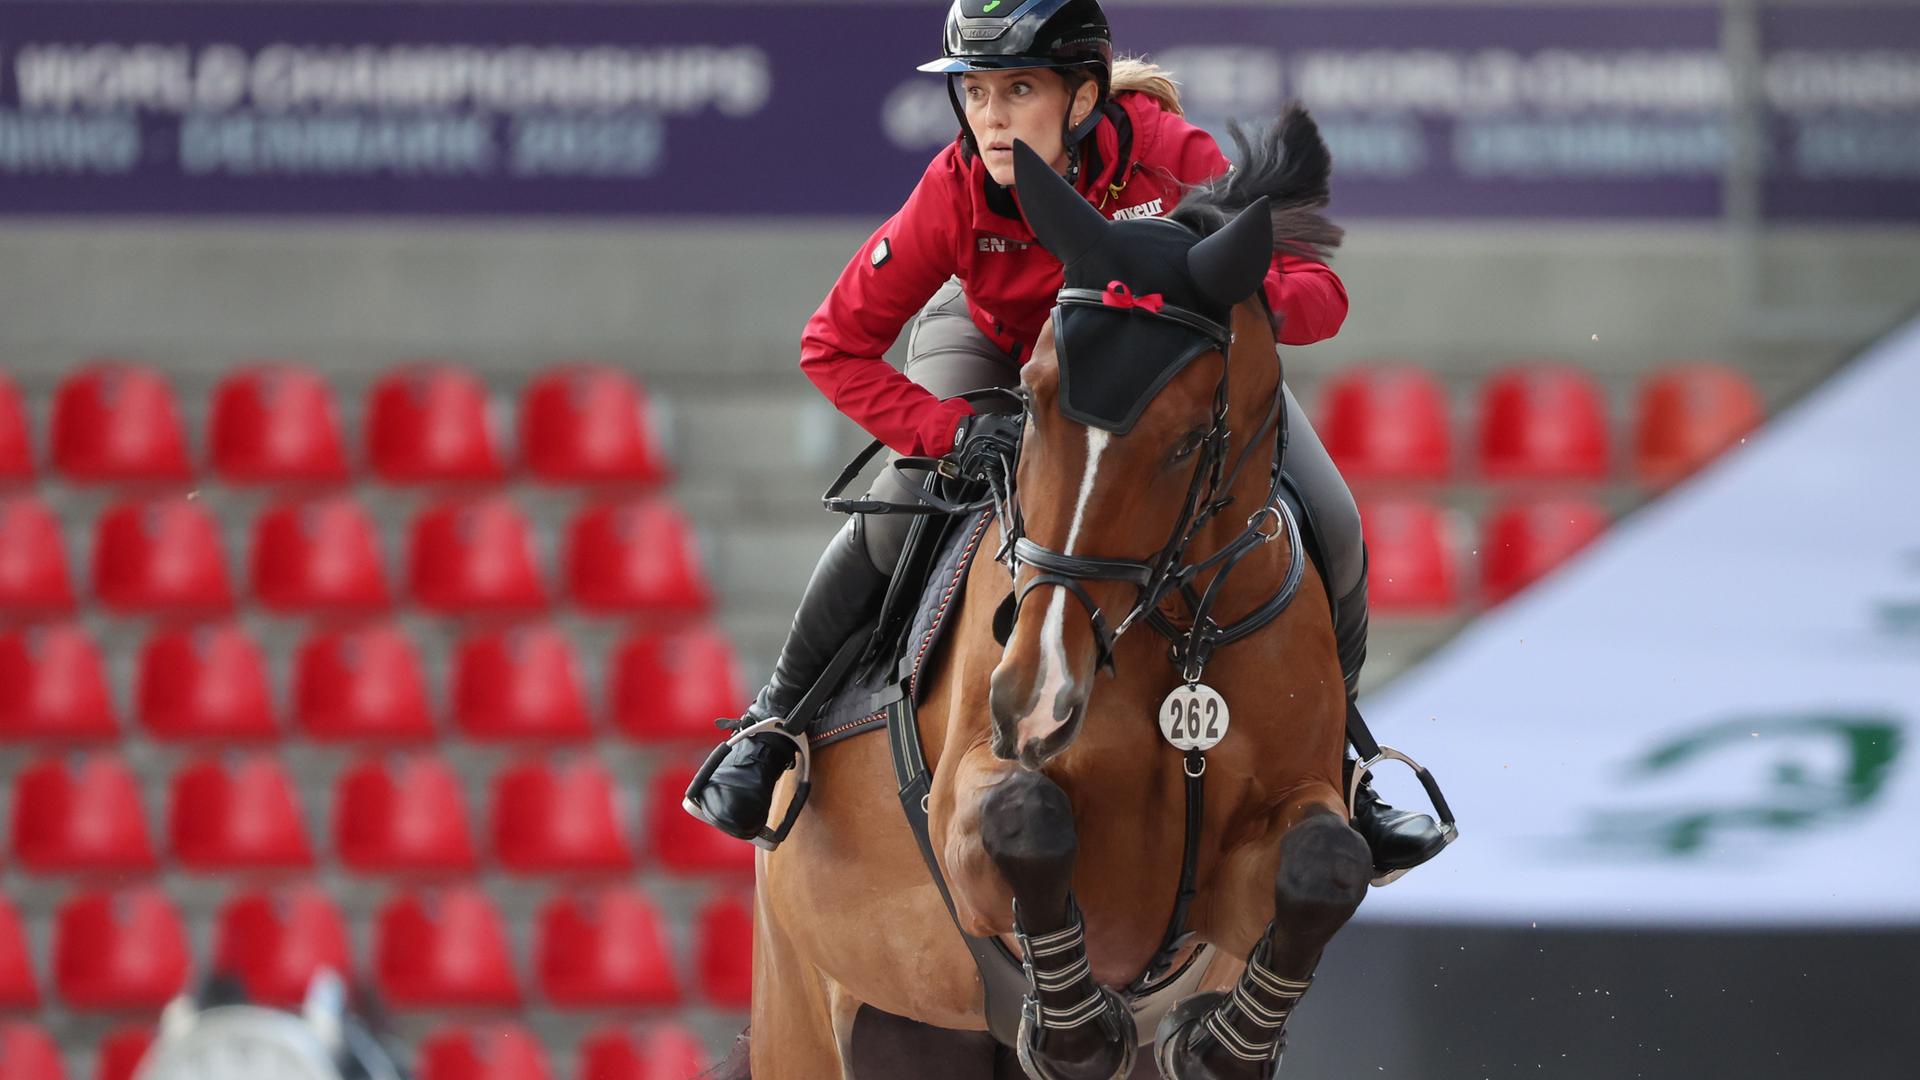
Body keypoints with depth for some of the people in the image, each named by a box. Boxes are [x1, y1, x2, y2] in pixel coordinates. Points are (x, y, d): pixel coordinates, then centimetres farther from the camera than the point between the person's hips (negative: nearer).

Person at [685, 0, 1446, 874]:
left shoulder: (1169, 158, -37)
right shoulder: (956, 193, -34)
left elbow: (1322, 298, -36)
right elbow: (834, 345, -24)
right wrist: (949, 430, -37)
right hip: (1000, 344, -1)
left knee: (1330, 533, -12)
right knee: (900, 509, -26)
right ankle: (776, 721, 0)